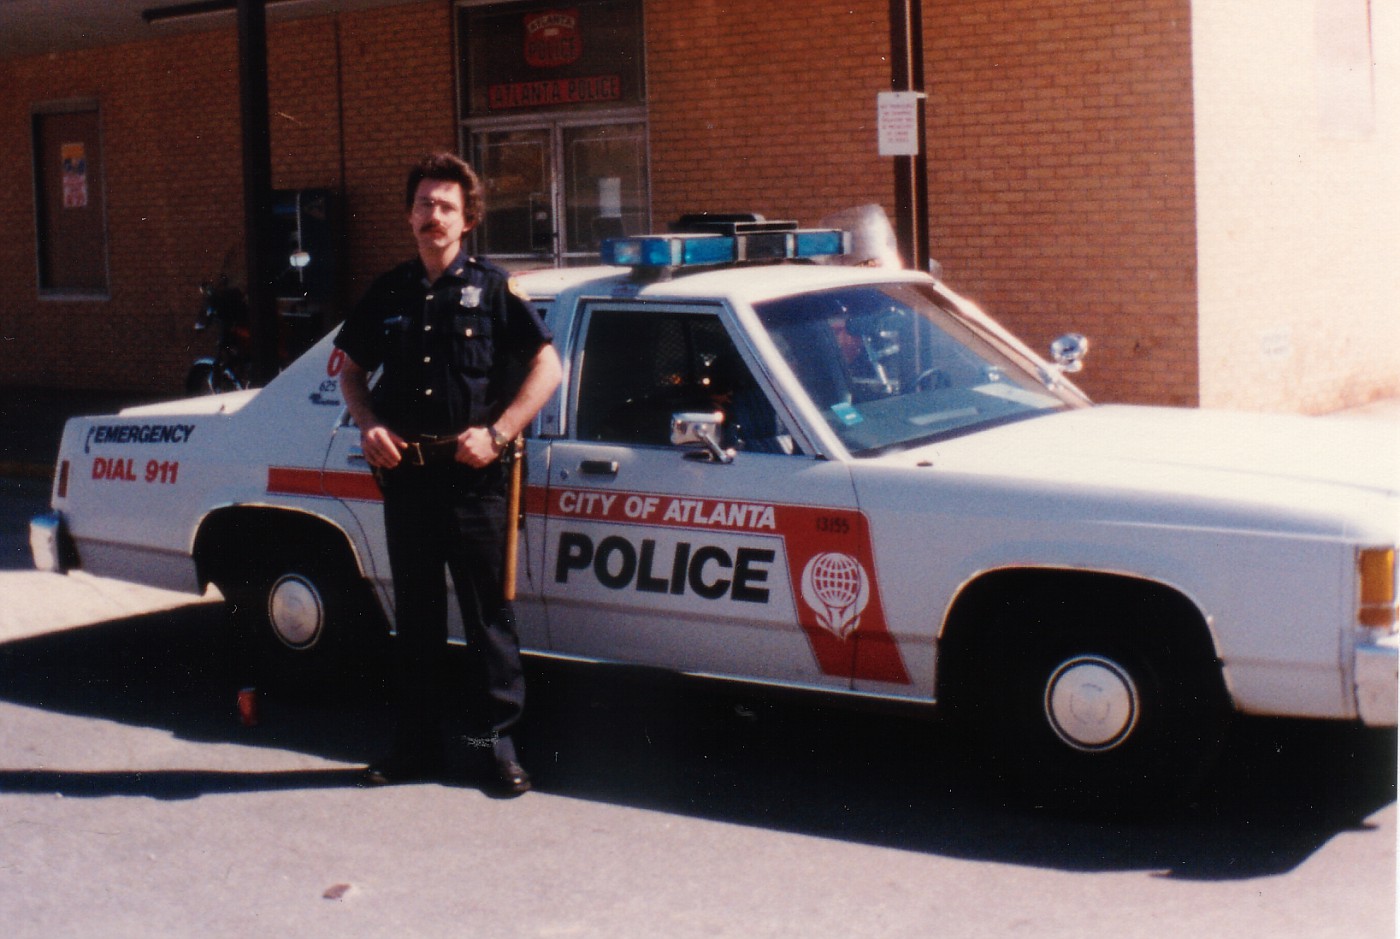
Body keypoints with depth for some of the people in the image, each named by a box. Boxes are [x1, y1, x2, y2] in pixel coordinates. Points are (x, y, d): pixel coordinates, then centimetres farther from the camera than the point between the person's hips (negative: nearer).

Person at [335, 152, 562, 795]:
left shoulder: (492, 289, 0)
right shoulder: (387, 294, 11)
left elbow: (547, 366, -4)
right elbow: (353, 370, 20)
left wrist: (496, 434, -13)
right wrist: (369, 426, 1)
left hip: (472, 477, -4)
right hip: (404, 475, 4)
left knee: (488, 615, 0)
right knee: (415, 617, 11)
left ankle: (496, 742, 8)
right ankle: (416, 744, 19)